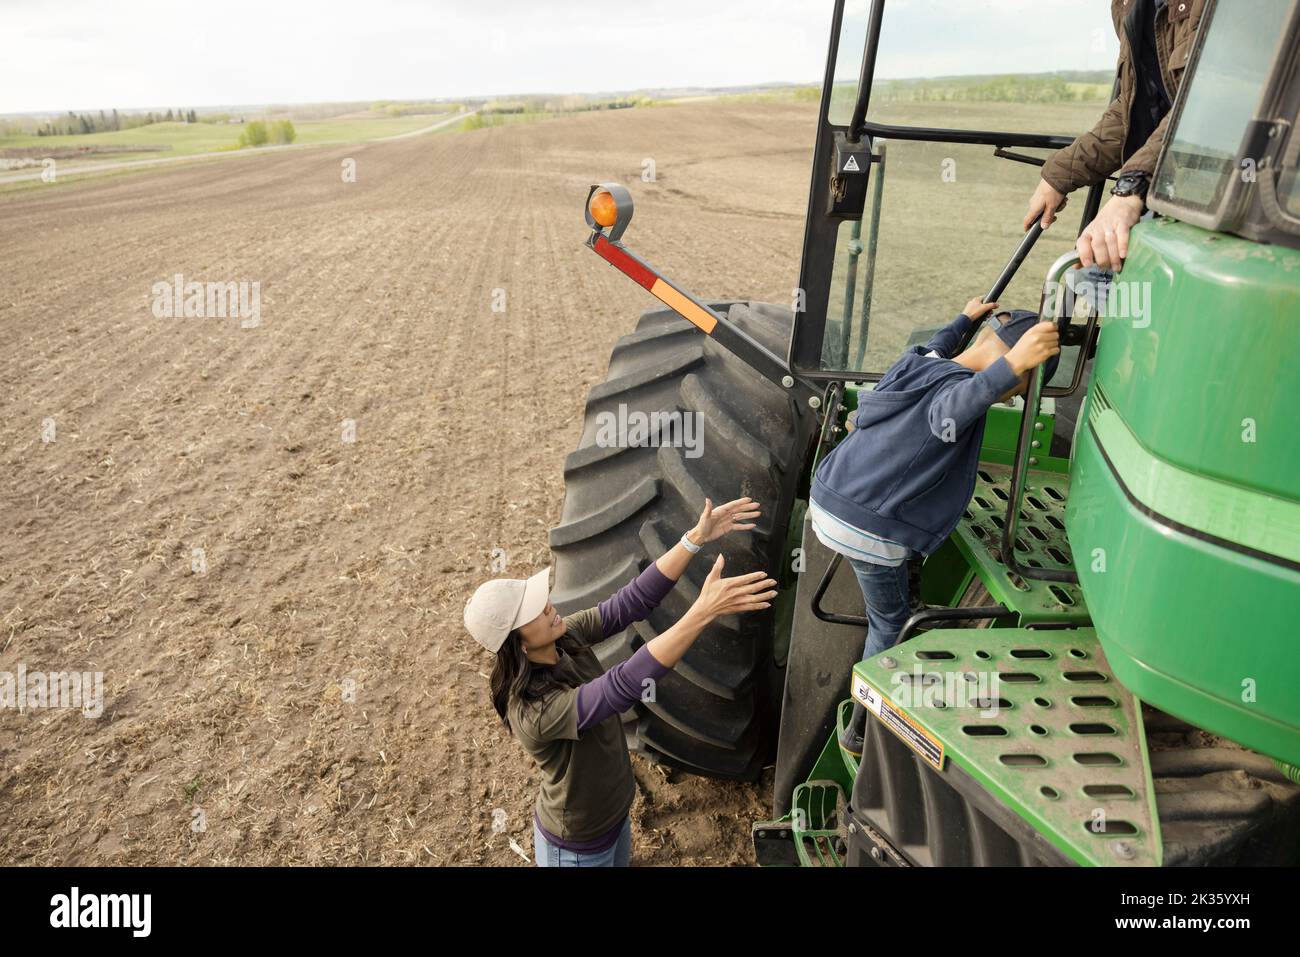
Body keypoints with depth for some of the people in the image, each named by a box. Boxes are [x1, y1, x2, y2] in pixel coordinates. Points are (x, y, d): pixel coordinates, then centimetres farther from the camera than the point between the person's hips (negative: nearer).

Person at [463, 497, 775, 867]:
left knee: (621, 861, 31)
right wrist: (704, 610, -56)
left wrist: (696, 538, -30)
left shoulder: (564, 640, -18)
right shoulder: (534, 713, -39)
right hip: (576, 847, -7)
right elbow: (626, 683, -50)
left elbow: (630, 602, -22)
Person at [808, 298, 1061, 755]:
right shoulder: (958, 387, -16)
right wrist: (1012, 364, -54)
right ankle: (861, 729, 27)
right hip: (871, 532, -7)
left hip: (825, 501, 7)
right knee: (890, 624, 15)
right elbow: (949, 413, -42)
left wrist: (964, 319, 49)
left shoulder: (914, 362, 8)